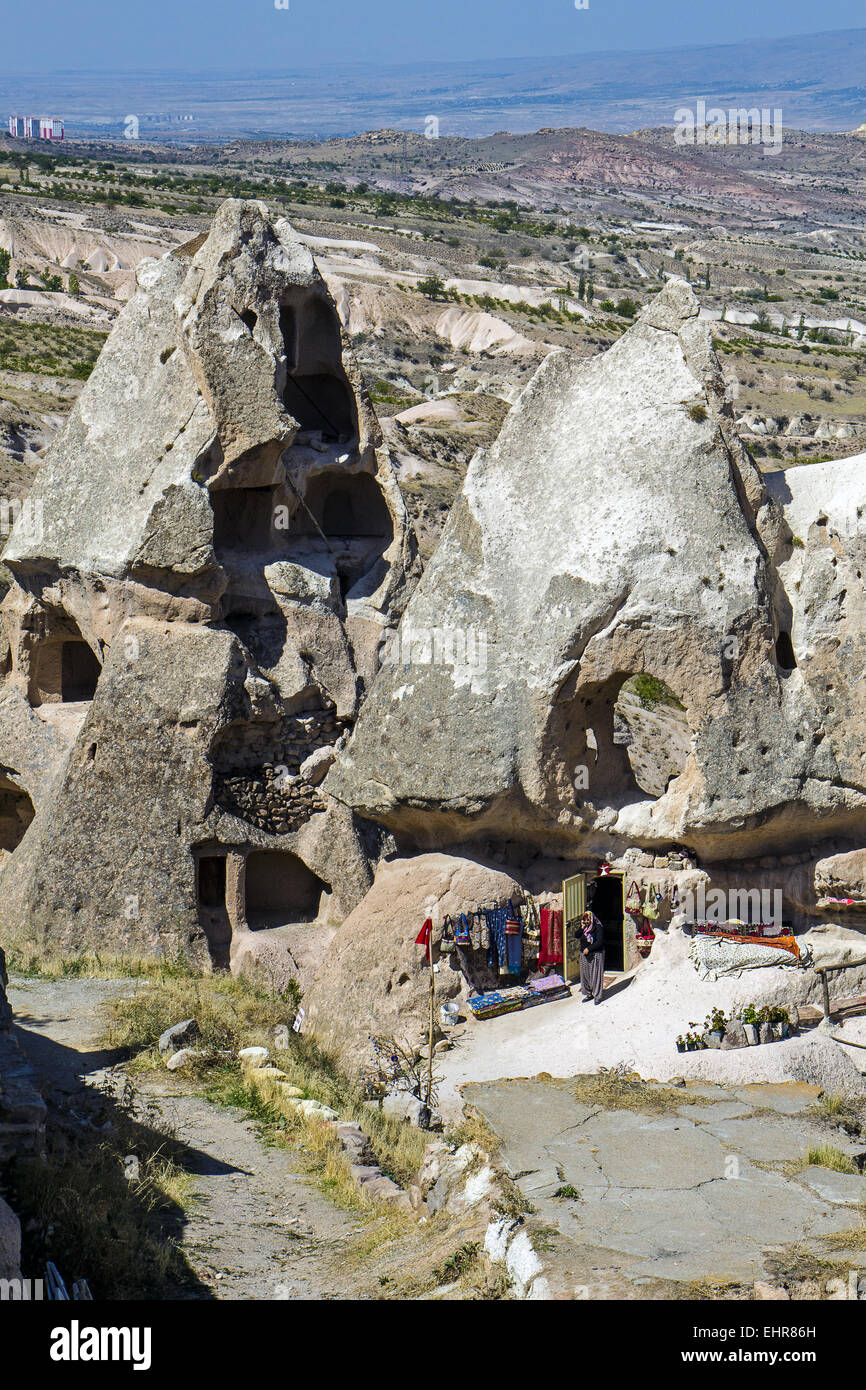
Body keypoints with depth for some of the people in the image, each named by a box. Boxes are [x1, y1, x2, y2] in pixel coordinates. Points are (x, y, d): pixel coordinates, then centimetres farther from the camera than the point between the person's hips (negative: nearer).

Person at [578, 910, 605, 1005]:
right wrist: (582, 928, -10)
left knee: (595, 975, -3)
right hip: (584, 955, 6)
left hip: (596, 955, -6)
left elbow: (599, 942, -16)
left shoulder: (598, 928, -11)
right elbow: (577, 936, 3)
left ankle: (597, 996, 3)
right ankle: (589, 994, 16)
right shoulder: (584, 927, 8)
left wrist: (588, 949, -16)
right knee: (585, 974, 6)